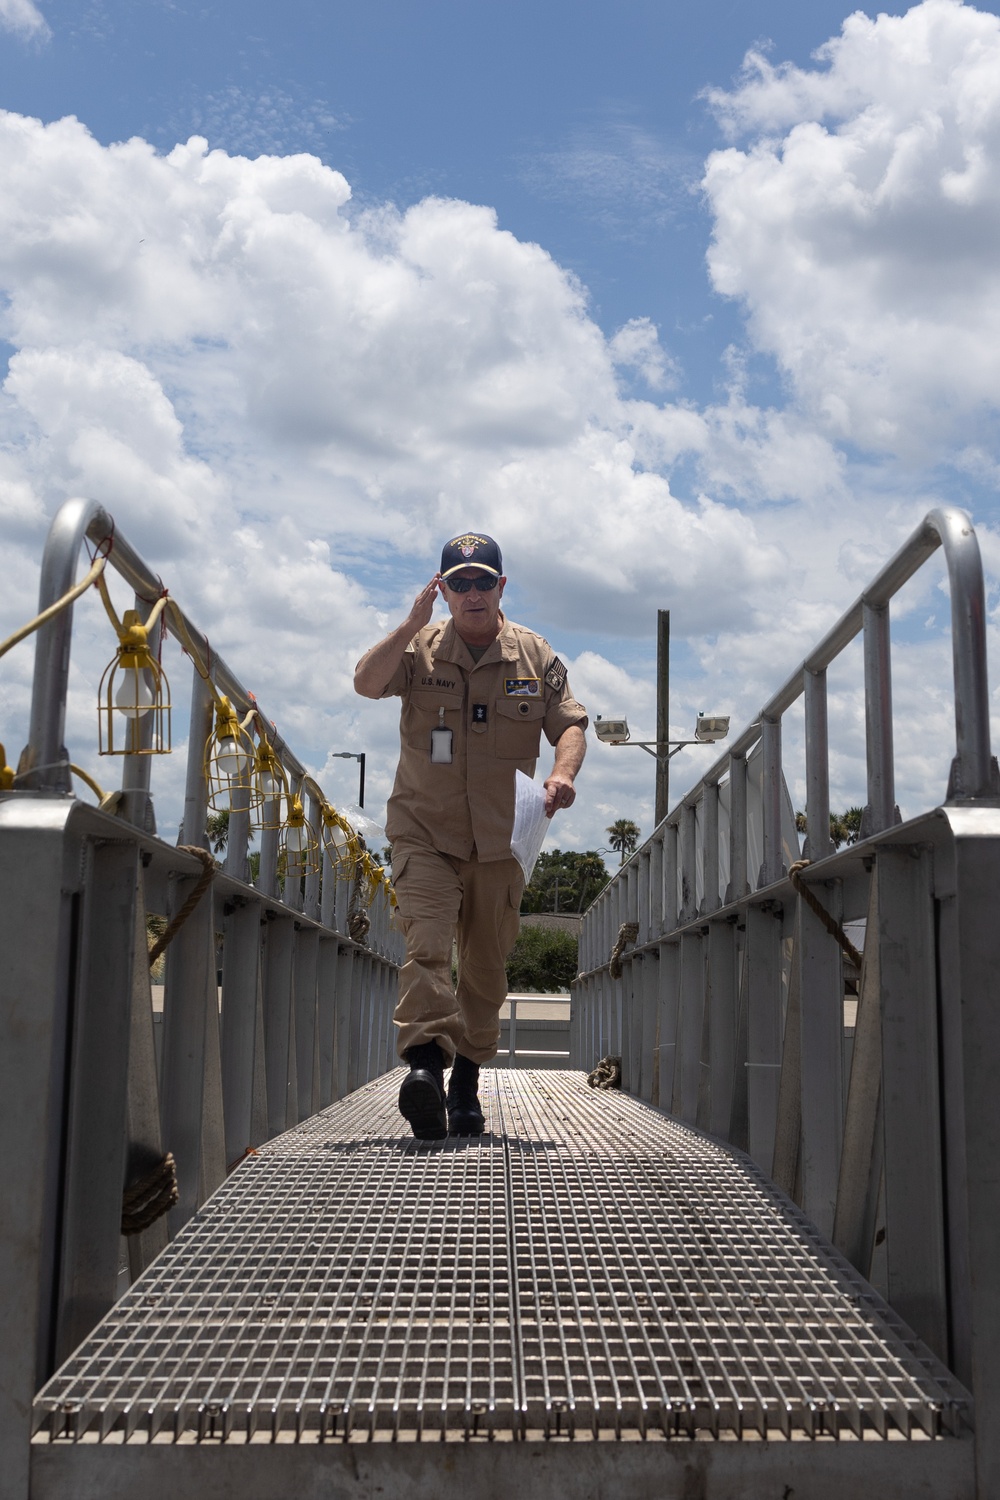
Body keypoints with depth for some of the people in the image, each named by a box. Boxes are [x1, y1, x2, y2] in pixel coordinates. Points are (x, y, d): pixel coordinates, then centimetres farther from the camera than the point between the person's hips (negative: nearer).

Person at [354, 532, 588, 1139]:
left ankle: (467, 1080, 21)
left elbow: (571, 724, 5)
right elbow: (366, 683, -13)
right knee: (427, 945, -20)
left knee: (487, 964, 9)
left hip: (499, 839, 2)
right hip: (424, 832, -2)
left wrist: (563, 772, -15)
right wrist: (413, 623, -20)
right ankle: (425, 1060, -29)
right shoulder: (420, 648, 2)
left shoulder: (536, 655, 6)